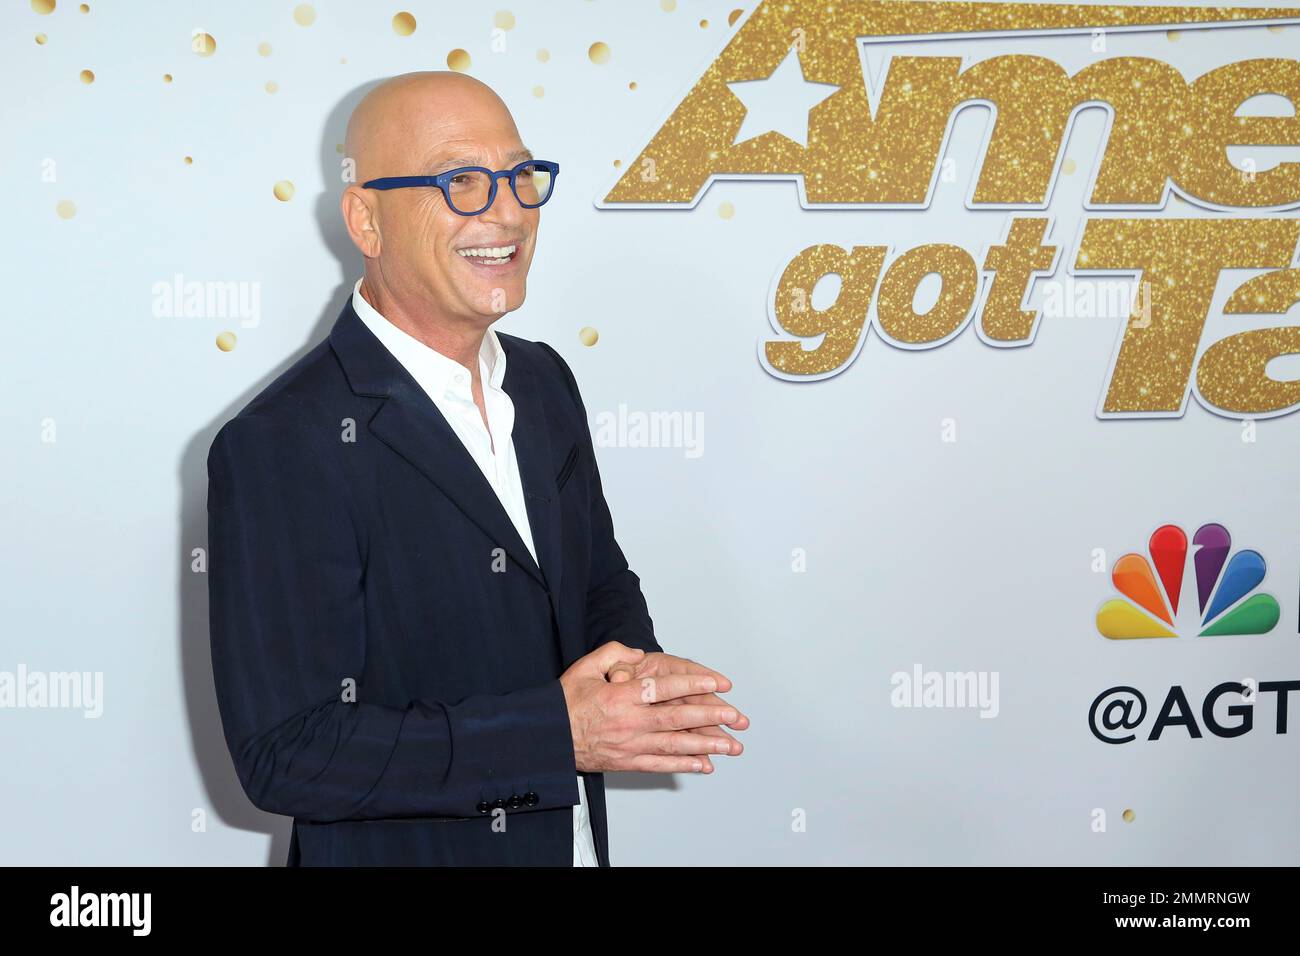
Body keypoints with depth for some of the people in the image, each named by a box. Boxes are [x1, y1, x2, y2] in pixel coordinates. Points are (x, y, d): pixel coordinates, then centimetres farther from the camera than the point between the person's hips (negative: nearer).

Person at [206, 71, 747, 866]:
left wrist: (639, 669, -11)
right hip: (401, 847, -6)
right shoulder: (281, 450, -22)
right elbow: (286, 751, -24)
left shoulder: (545, 381, 0)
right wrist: (556, 733, -27)